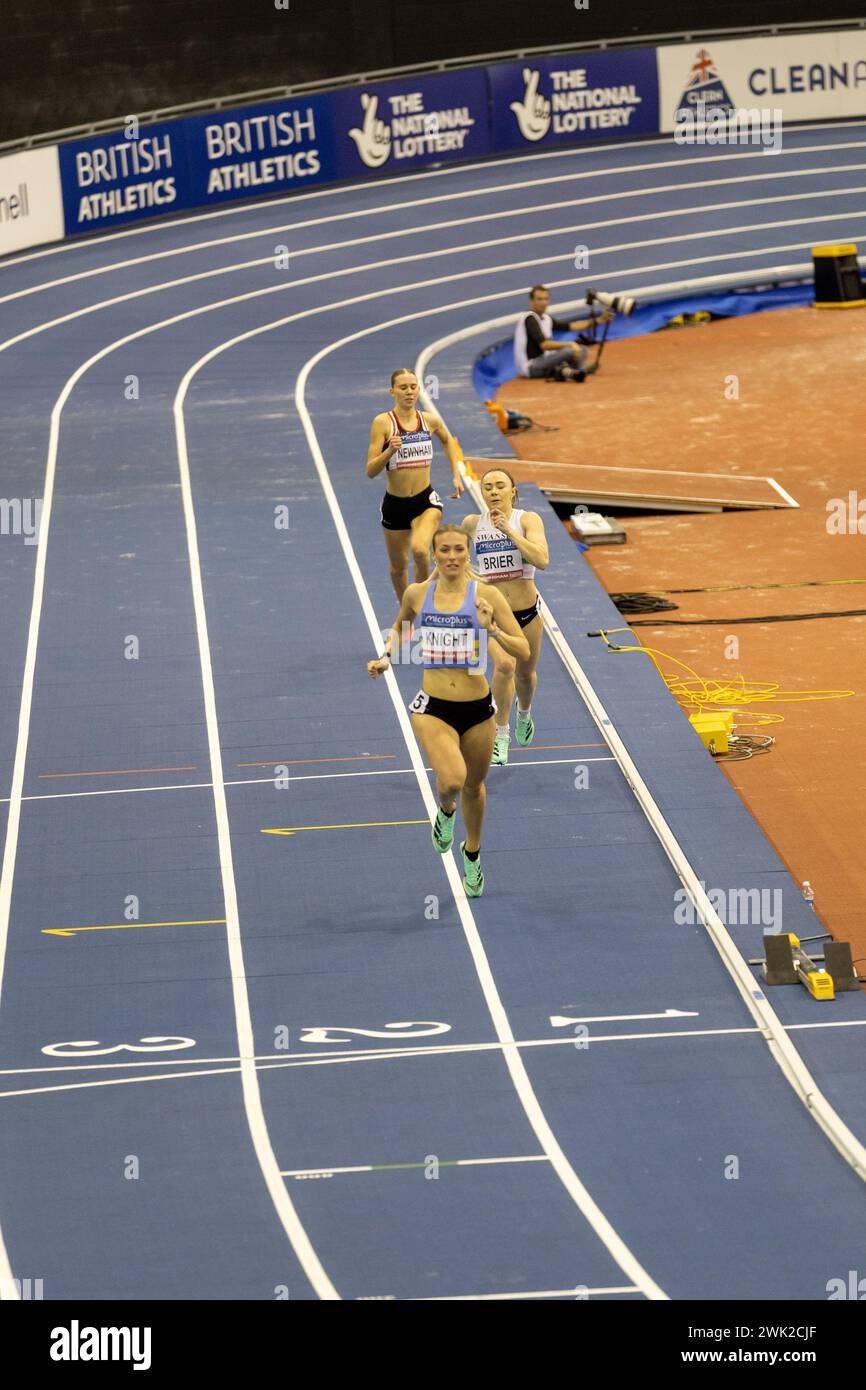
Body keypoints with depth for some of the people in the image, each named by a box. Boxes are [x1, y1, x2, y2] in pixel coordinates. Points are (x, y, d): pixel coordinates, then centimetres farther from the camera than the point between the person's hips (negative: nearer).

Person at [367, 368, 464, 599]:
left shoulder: (430, 420, -2)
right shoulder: (383, 422, -11)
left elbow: (448, 441, 24)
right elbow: (371, 471, -13)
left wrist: (456, 475, 17)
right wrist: (389, 451, -30)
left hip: (425, 501, 0)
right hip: (395, 503, 0)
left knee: (420, 550, -28)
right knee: (398, 566, 14)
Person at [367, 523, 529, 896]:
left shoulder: (486, 595, -7)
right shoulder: (417, 594, -1)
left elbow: (523, 650, -7)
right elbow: (399, 627, 22)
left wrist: (491, 628, -23)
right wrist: (387, 657, 4)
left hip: (477, 708, 1)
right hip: (433, 708, -1)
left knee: (473, 786, 18)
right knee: (452, 779, -24)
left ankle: (472, 852, 47)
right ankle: (446, 810, 14)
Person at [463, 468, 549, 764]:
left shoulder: (528, 520, -10)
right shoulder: (472, 523, -3)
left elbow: (542, 560, -25)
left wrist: (509, 531, -27)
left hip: (527, 611, 1)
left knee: (525, 673, 20)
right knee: (504, 664, -27)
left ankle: (524, 714, 55)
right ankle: (501, 734, -12)